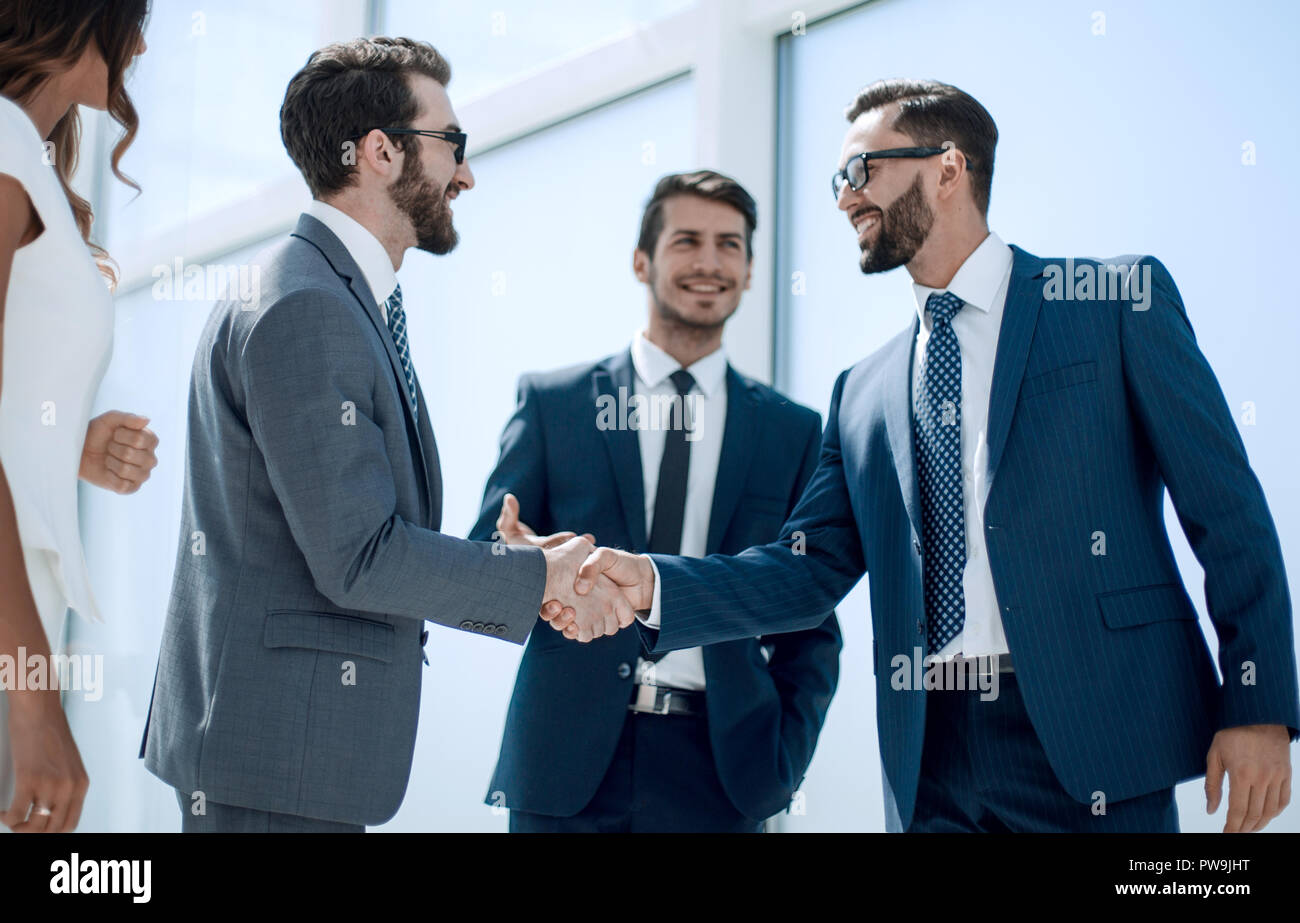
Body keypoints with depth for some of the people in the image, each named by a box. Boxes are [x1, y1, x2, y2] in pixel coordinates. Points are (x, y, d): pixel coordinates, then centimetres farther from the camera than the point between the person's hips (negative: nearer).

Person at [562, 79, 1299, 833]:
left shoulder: (1119, 300, 2)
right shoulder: (863, 393, 15)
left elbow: (1228, 512, -2)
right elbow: (812, 567, 10)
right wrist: (651, 582, -5)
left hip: (1090, 744, -4)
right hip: (931, 763, 4)